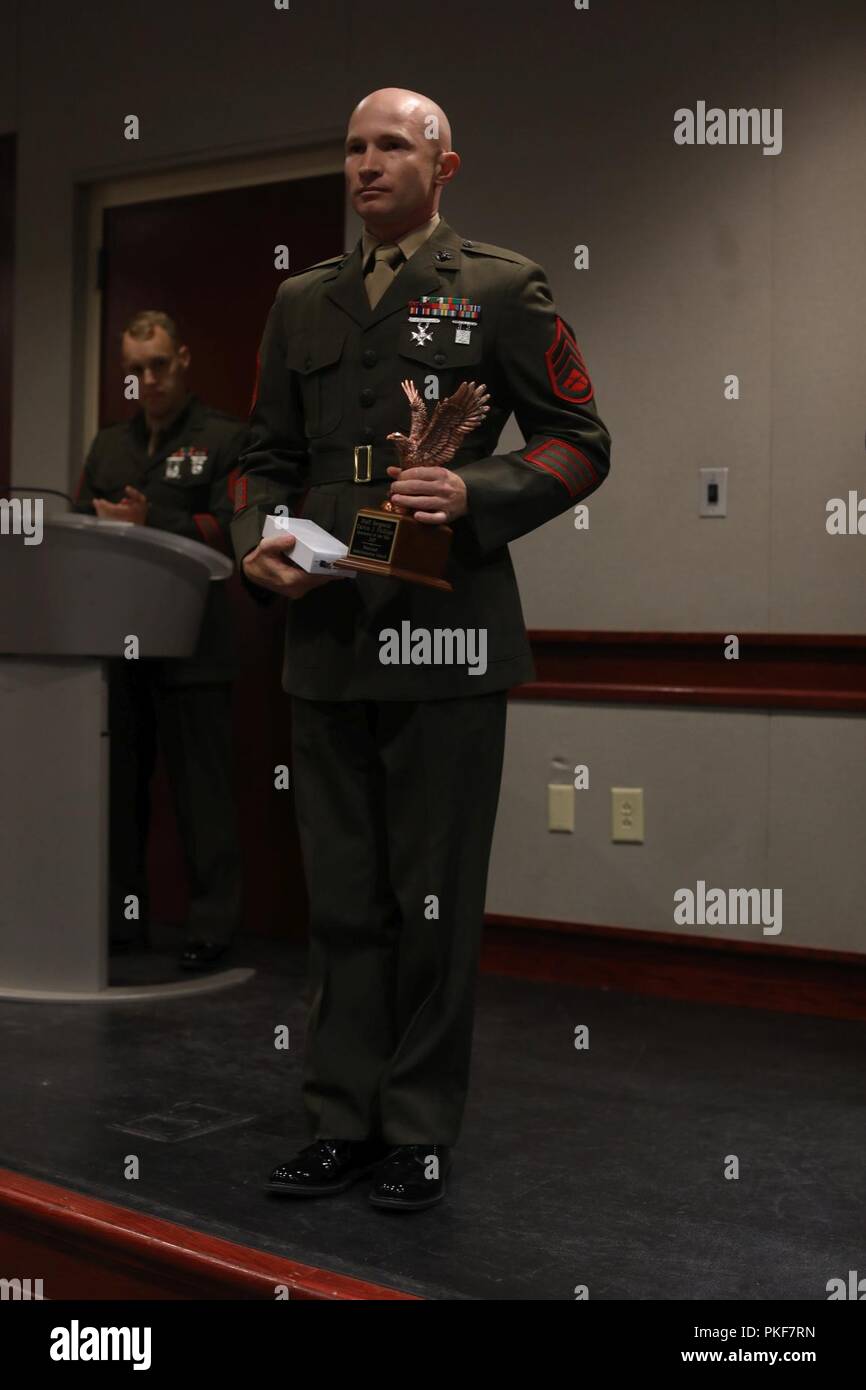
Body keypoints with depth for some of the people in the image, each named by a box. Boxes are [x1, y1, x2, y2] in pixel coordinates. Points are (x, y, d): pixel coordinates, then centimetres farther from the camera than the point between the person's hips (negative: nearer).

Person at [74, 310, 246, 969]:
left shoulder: (225, 438, 2)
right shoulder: (108, 445, 20)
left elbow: (229, 530, -10)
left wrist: (152, 522, -21)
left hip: (191, 645, -6)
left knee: (201, 787, -4)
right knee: (119, 782, 9)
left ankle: (212, 926, 0)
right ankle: (119, 915, 17)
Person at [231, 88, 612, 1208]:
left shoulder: (501, 289, 3)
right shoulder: (301, 303, 16)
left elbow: (581, 444, 1)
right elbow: (267, 455, 19)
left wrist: (475, 498, -16)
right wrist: (256, 545, -1)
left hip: (447, 637, -4)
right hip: (325, 641, 4)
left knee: (435, 902, 3)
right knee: (342, 898, 10)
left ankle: (421, 1133, 15)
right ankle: (343, 1120, 20)